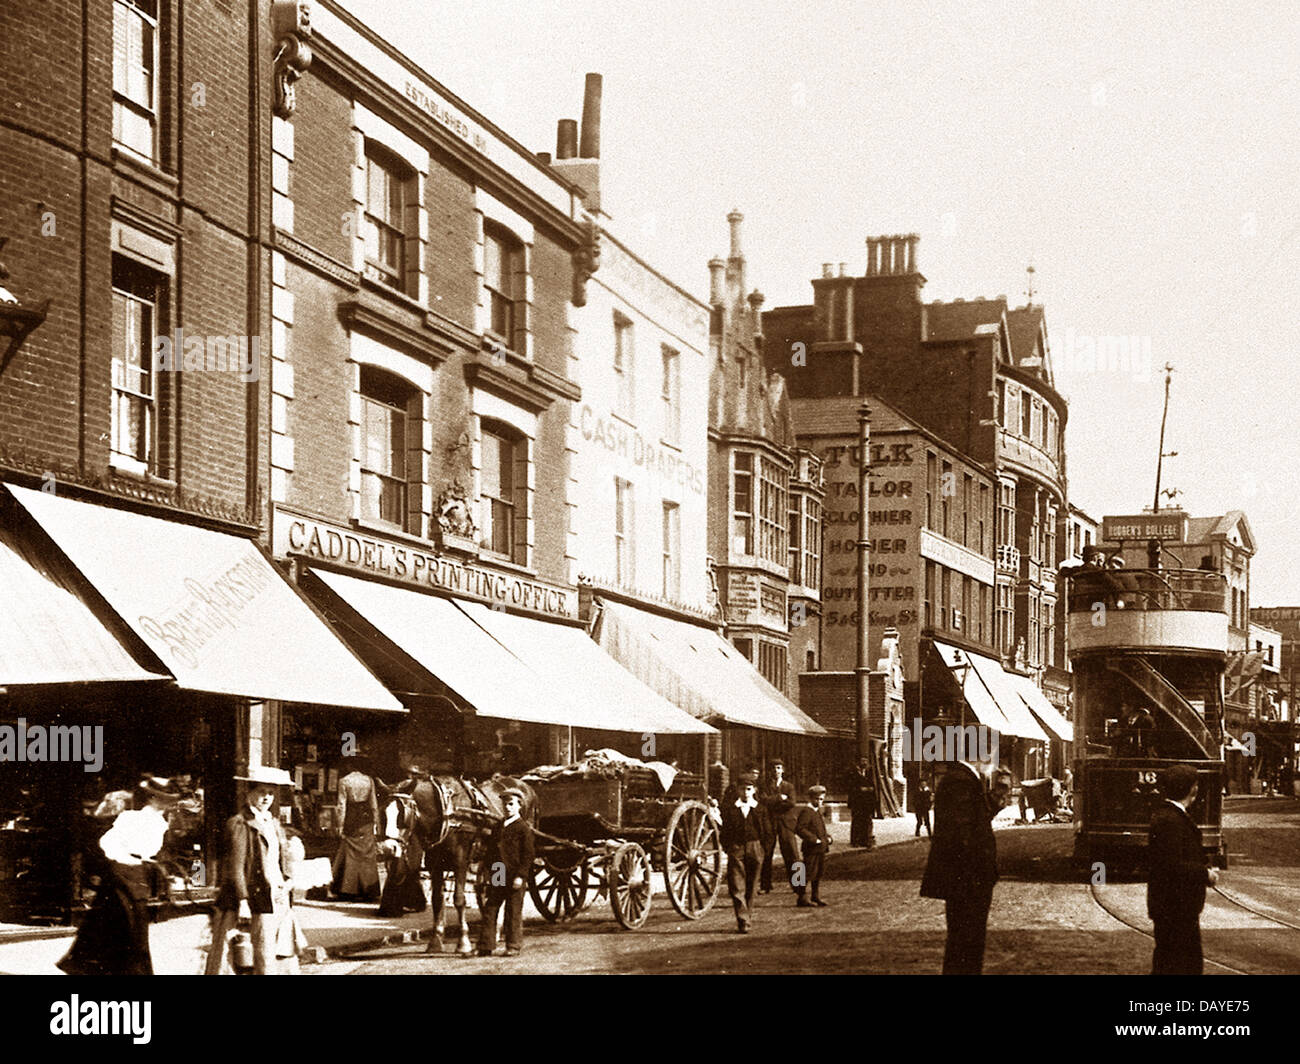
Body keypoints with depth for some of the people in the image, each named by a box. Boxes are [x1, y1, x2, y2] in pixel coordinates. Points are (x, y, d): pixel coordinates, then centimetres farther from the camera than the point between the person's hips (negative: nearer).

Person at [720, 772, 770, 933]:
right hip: (735, 850, -1)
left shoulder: (760, 809, 6)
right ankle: (743, 921, -13)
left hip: (754, 849, 1)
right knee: (736, 887, -10)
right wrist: (727, 848, 1)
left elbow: (767, 832, 4)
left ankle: (748, 917, 21)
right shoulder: (730, 808, 6)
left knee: (750, 887, 8)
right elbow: (725, 831, 7)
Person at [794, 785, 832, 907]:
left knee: (818, 874, 14)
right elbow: (799, 828, -23)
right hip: (811, 849, -9)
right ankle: (802, 899, -2)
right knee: (809, 873, -7)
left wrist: (828, 837, 9)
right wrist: (814, 839, -23)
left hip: (821, 849, 9)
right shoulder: (806, 812, -13)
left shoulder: (818, 812, 17)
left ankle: (816, 898, 22)